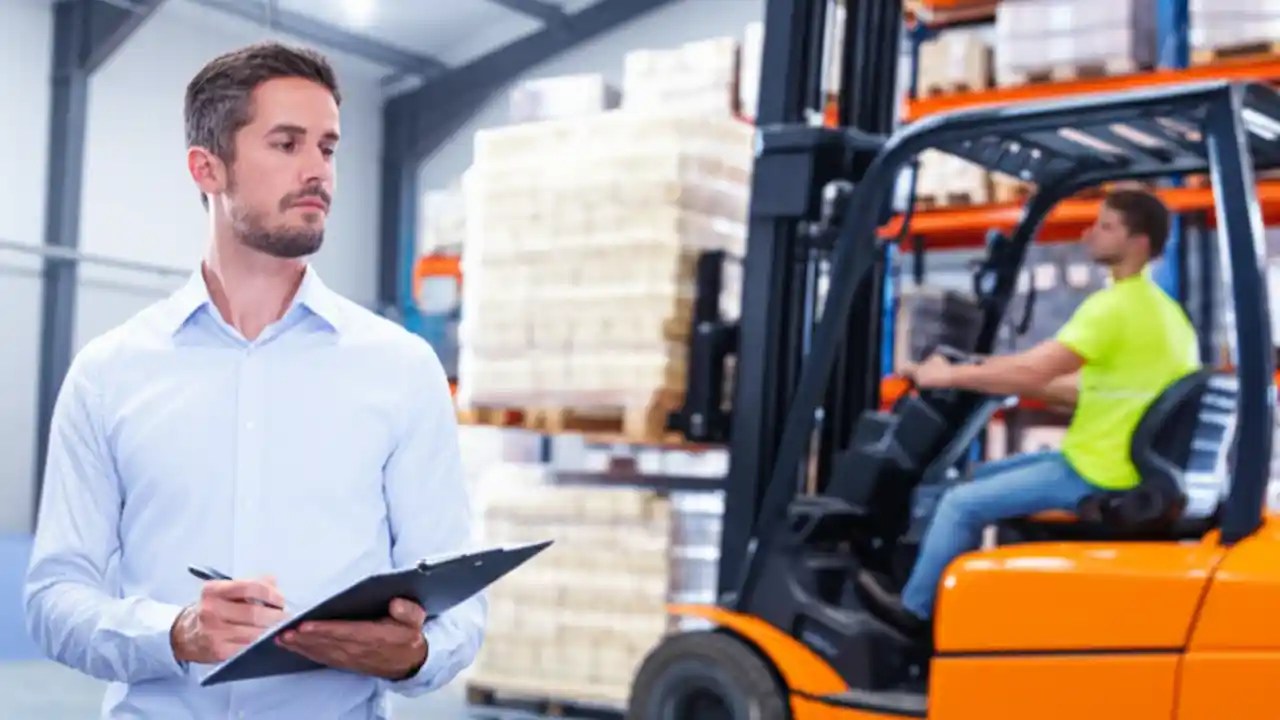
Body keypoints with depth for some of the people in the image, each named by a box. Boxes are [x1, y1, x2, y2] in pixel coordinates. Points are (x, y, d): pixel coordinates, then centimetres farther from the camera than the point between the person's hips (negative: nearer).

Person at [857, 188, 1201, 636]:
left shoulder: (1116, 305, -20)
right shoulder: (1159, 306, 12)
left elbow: (1033, 371, -23)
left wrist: (949, 376, -12)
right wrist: (1012, 385, 16)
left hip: (1095, 473, -10)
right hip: (1119, 461, 10)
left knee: (960, 504, -6)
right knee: (983, 477, 19)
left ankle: (914, 610, 10)